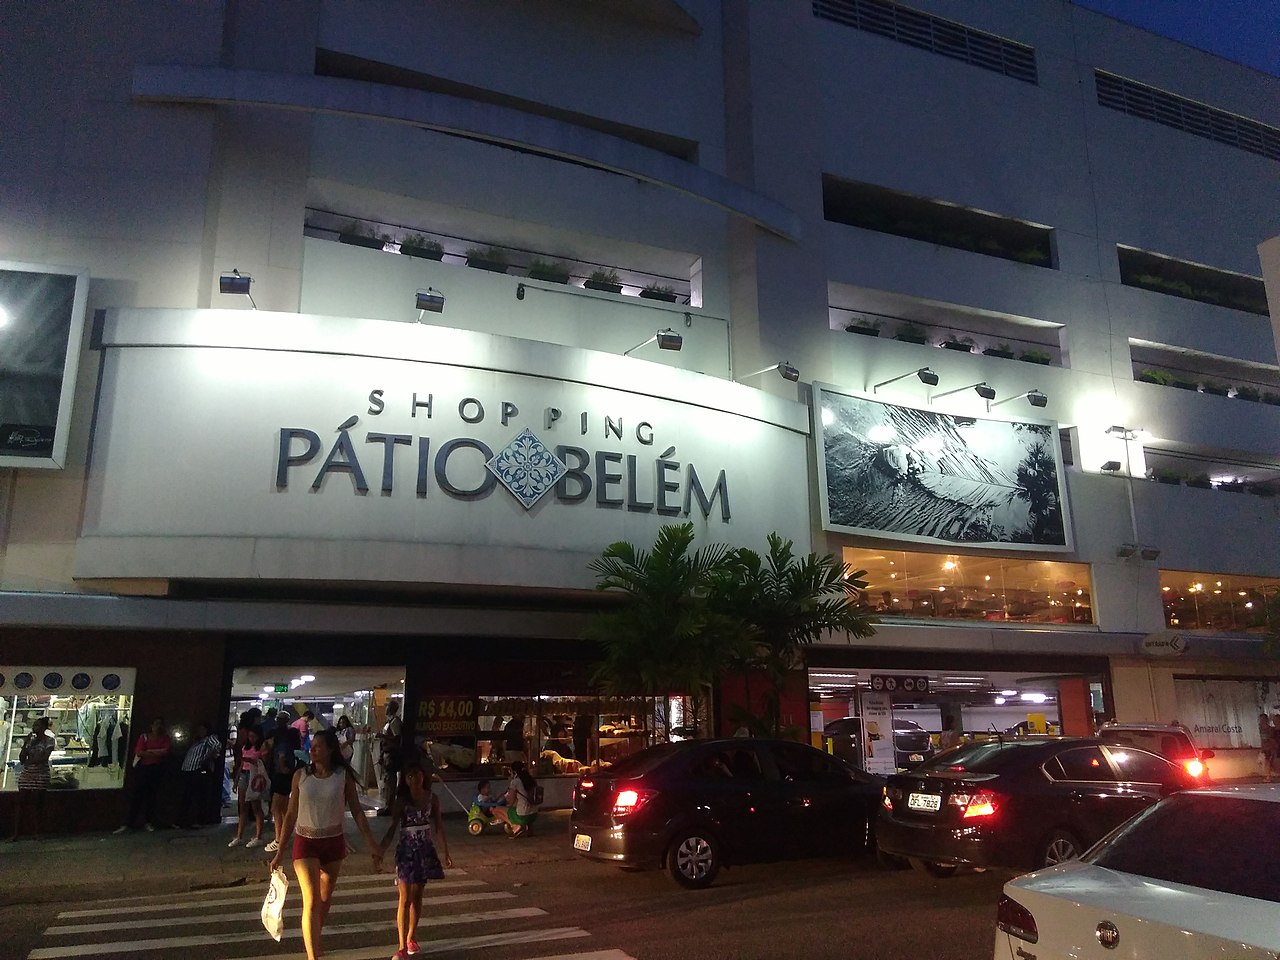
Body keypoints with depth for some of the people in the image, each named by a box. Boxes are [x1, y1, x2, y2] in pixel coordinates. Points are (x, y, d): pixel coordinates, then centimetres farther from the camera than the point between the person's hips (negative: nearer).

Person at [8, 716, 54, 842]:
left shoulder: (49, 741, -1)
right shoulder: (30, 739, 11)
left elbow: (44, 758, -12)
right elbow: (21, 758, 5)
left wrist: (29, 761, -11)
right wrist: (26, 744, -3)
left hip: (41, 775, -5)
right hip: (26, 774, 5)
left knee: (37, 802, -5)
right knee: (20, 802, -1)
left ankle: (37, 832, 4)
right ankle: (15, 833, 0)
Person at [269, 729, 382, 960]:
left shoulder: (343, 776, -6)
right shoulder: (300, 776, -6)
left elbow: (357, 811, -3)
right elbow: (291, 815, 1)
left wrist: (371, 844, -8)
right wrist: (280, 852, 2)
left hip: (333, 843, 2)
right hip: (305, 843, -1)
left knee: (325, 898, 17)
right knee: (311, 901, -10)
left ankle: (315, 939, 42)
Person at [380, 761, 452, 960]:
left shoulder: (432, 799, -1)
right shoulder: (401, 801, -8)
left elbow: (439, 827, 4)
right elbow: (393, 828, -7)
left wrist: (445, 852, 5)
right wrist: (380, 850, -19)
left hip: (425, 850, 3)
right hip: (406, 851, -3)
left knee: (417, 896, 14)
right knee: (405, 899, -3)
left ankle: (411, 937, 30)